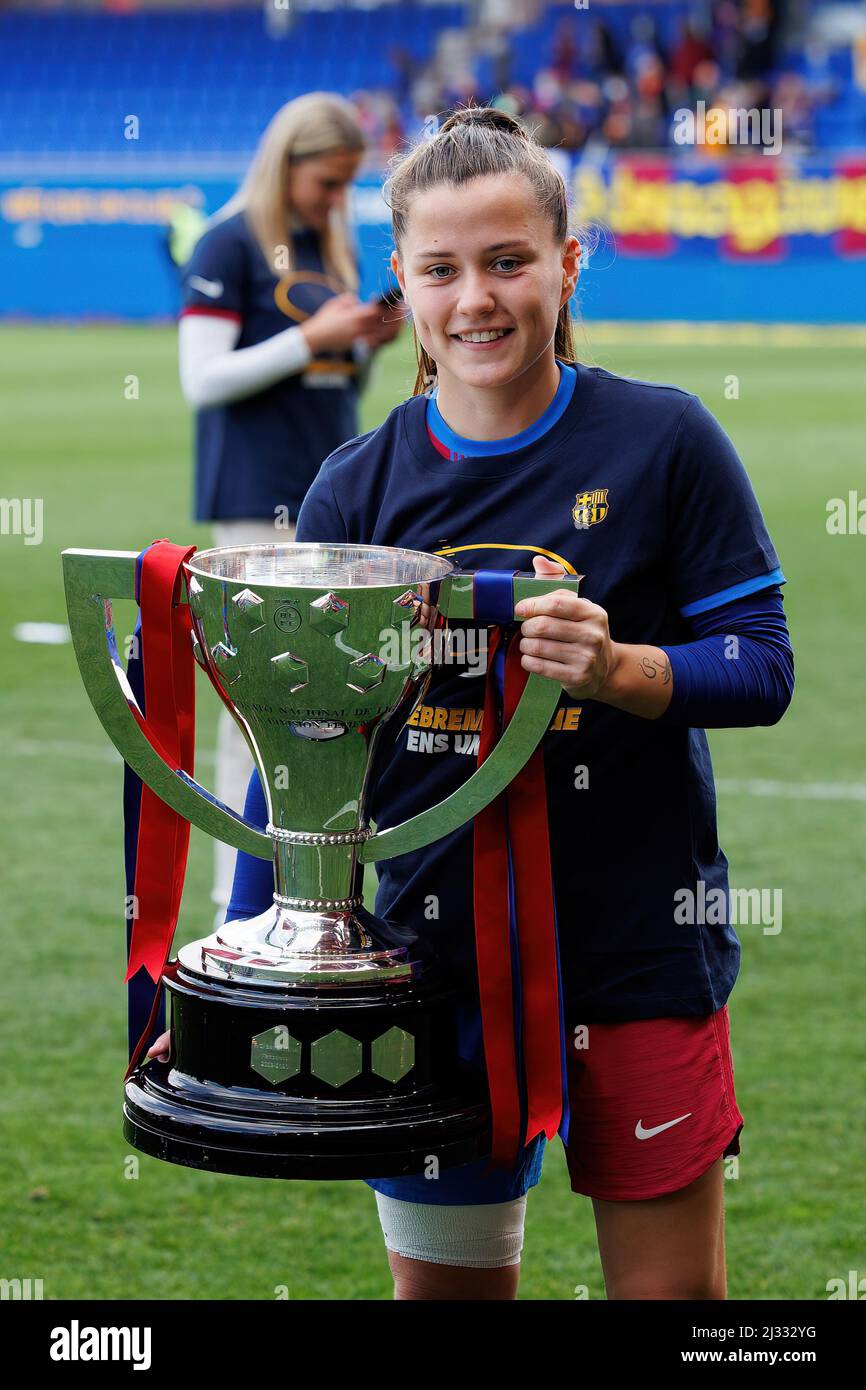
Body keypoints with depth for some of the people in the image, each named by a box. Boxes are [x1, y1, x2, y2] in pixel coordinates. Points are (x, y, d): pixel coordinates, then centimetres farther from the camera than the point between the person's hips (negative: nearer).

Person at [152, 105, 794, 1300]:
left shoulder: (662, 442, -4)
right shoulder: (359, 485, 3)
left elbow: (763, 666, -3)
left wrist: (618, 670, -23)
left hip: (640, 947, -2)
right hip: (434, 950, 2)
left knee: (671, 1287, 4)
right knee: (445, 1281, 8)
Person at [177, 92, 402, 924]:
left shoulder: (334, 247, 15)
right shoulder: (230, 245, -7)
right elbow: (202, 378, -13)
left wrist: (370, 342, 0)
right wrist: (310, 339, -17)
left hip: (333, 496, 7)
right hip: (259, 502, -7)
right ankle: (240, 897, -2)